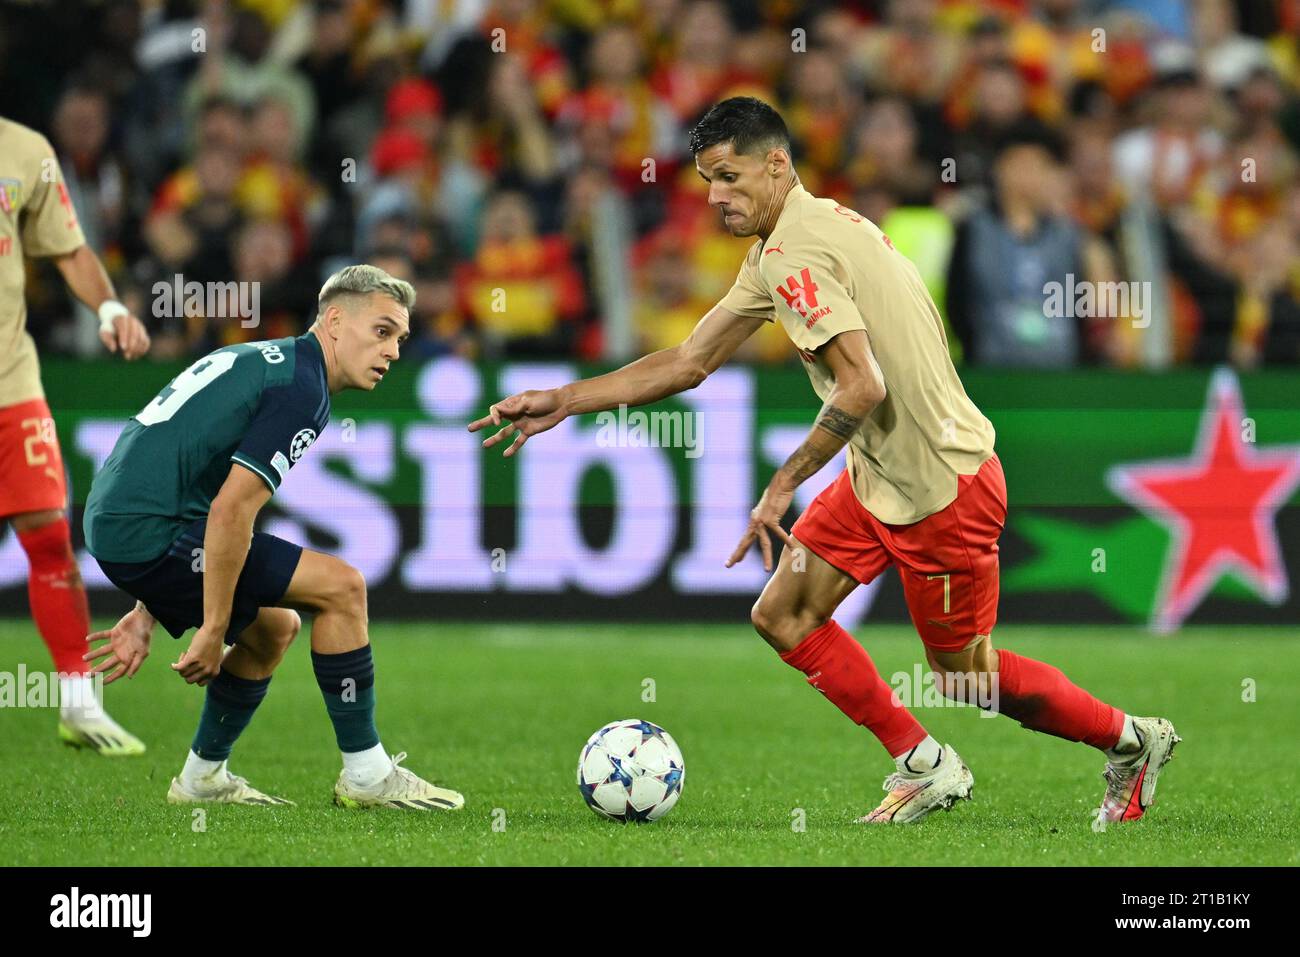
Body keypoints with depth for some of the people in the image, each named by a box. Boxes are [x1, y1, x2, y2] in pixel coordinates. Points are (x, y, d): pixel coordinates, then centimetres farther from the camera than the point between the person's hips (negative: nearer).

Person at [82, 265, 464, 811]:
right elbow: (230, 509, -21)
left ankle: (202, 779, 29)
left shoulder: (263, 360, 20)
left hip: (113, 521, 10)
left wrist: (146, 615, 24)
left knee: (275, 628, 25)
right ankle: (366, 775, -1)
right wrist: (212, 633, -16)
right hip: (149, 530, -10)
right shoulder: (301, 388, -11)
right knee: (341, 585, -9)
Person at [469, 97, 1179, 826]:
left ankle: (1132, 741, 21)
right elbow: (689, 363, 14)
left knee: (965, 675, 3)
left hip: (944, 488, -10)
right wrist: (561, 402, 11)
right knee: (785, 618, 7)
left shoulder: (794, 254, -21)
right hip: (881, 475, 10)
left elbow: (862, 388, -29)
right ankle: (923, 766, 15)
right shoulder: (778, 251, 10)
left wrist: (784, 487, -22)